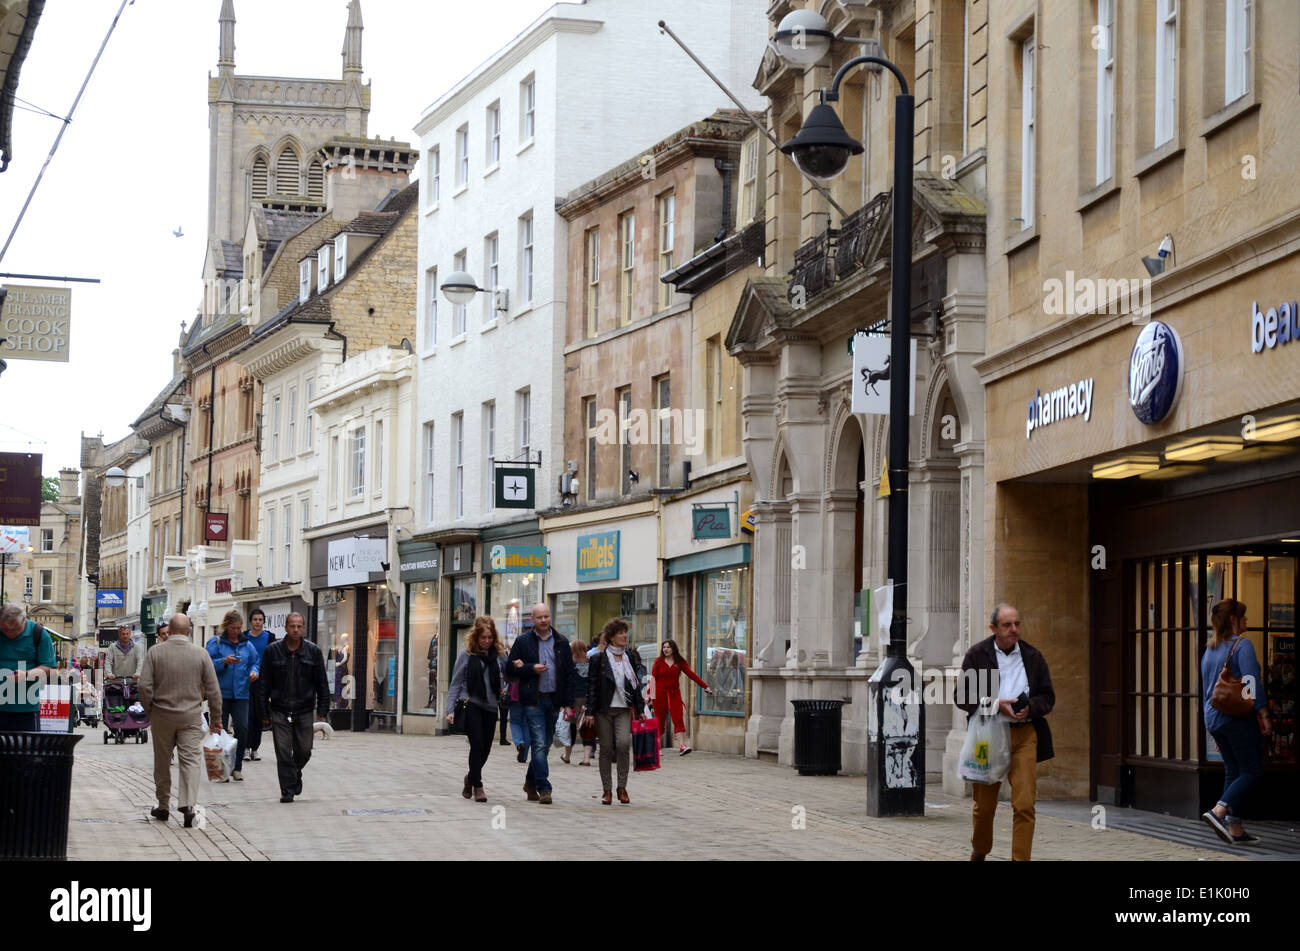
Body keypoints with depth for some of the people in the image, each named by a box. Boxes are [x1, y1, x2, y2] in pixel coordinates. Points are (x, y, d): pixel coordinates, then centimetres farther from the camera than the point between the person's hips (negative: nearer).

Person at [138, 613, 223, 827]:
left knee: (162, 761, 12)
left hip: (162, 715, 0)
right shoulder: (200, 653, -1)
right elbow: (213, 689, 0)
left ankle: (163, 806, 22)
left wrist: (149, 710, 7)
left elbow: (145, 685, -8)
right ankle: (188, 804, -16)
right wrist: (216, 718, 9)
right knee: (191, 759, -1)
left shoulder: (155, 651, -4)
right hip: (191, 717, 0)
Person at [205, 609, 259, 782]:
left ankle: (237, 767, 1)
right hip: (221, 694, -2)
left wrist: (254, 671, -3)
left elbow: (255, 662, 18)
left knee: (243, 728, -10)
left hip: (241, 693, 2)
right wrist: (224, 662, -20)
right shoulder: (216, 643, 1)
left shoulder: (246, 644, 12)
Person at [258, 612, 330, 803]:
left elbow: (322, 685, 6)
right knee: (283, 753, -5)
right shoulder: (273, 651, 0)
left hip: (304, 711, 1)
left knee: (304, 750, 4)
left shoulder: (314, 652, 3)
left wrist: (322, 714, 1)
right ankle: (287, 790, 3)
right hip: (279, 711, -1)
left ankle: (296, 771, 35)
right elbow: (264, 685, 4)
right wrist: (264, 714, 1)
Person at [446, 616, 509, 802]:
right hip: (471, 705, -3)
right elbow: (455, 684, 2)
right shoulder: (467, 655, -1)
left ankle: (471, 777, 34)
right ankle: (477, 786, -1)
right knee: (477, 744, -11)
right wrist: (450, 710, -5)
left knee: (485, 748, 8)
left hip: (490, 707, 3)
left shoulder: (499, 654, 6)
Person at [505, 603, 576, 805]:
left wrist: (568, 704, 4)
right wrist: (531, 669, -14)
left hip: (553, 700, 4)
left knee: (545, 745, 10)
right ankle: (544, 789, -12)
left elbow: (569, 674, 10)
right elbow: (510, 671, 3)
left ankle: (531, 782, 28)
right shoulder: (523, 641, 2)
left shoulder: (561, 642, 10)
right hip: (533, 699, -4)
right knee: (539, 744, -11)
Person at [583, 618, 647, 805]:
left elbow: (636, 685, 15)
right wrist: (590, 712, -7)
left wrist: (640, 709, 11)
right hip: (604, 710, -2)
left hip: (623, 709, 2)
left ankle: (622, 787, -4)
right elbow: (591, 686, -2)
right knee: (606, 749, 2)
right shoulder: (599, 658, -1)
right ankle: (607, 790, 12)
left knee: (623, 743, -17)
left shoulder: (630, 657, 10)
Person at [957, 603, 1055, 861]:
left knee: (1024, 805, -12)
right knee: (984, 804, 11)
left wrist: (1029, 708, -11)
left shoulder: (1033, 656, 8)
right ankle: (979, 854, 34)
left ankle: (1021, 858, -9)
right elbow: (962, 697, 0)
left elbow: (1048, 697, 10)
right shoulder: (976, 655, 2)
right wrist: (996, 705, -14)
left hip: (1024, 734, 0)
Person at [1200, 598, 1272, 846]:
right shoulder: (1242, 644, -9)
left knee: (1233, 771, 11)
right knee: (1252, 770, -4)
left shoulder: (1209, 650, 15)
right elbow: (1252, 682, -18)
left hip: (1213, 720, 8)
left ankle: (1235, 830, 6)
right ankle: (1218, 811, -20)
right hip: (1238, 717, -8)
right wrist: (1264, 716, -15)